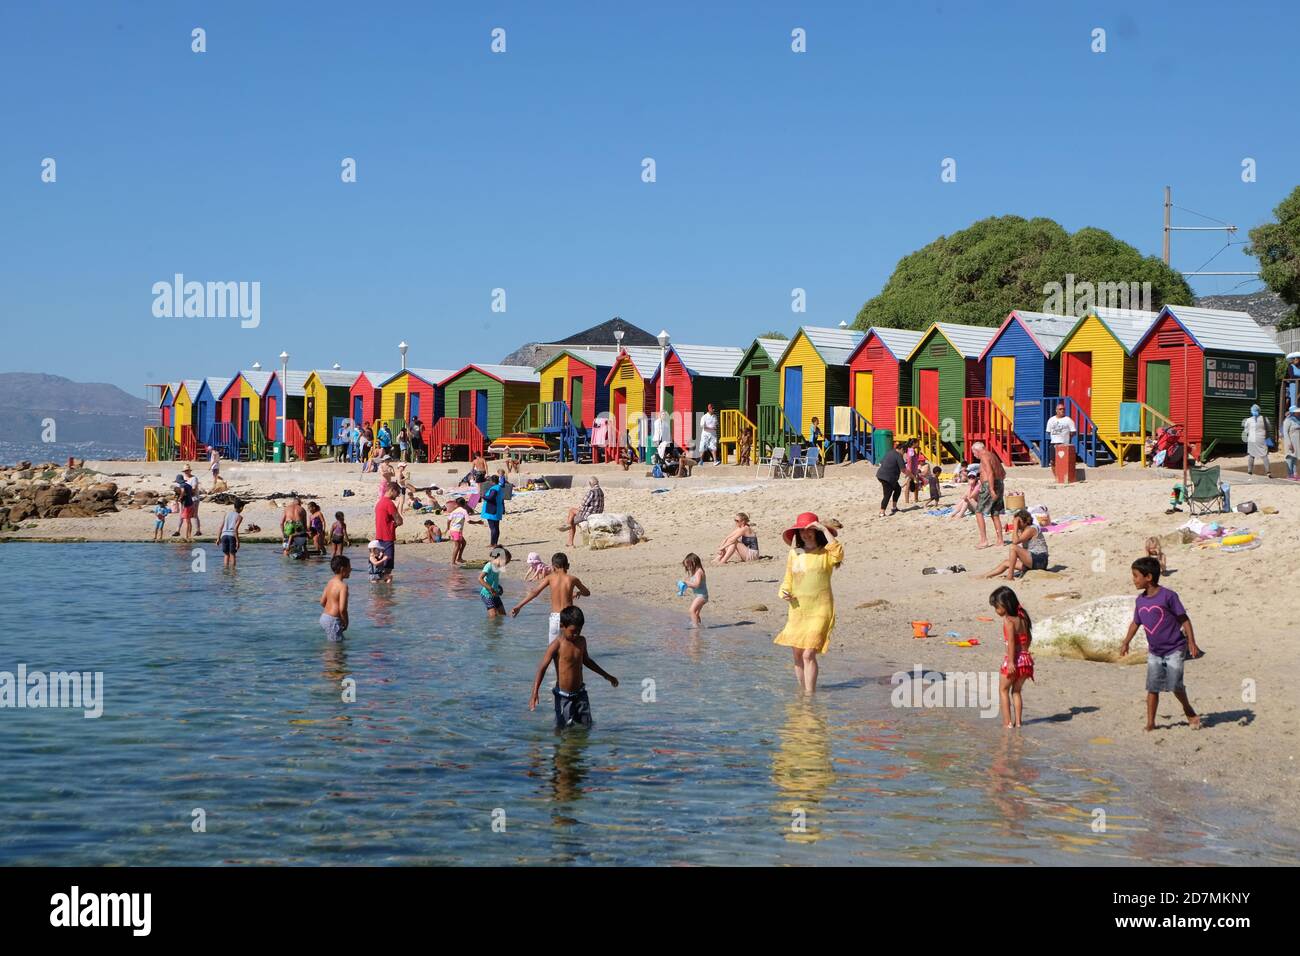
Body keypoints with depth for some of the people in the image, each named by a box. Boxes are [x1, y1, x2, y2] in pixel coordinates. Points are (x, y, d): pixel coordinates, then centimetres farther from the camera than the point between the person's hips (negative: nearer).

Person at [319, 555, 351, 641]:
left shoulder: (330, 582, 8)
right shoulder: (343, 586, -19)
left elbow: (322, 602, 14)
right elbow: (342, 609, -23)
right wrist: (345, 622, -8)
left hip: (324, 617, 9)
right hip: (333, 621, -9)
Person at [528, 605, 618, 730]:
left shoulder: (581, 641, 3)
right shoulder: (557, 645, -15)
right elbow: (542, 668, -17)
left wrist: (606, 675, 32)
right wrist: (534, 694, -27)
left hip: (580, 693, 5)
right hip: (563, 696, -5)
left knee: (586, 725, 8)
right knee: (563, 729, -2)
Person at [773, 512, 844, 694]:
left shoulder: (825, 553, -3)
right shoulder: (794, 553, 11)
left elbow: (838, 554, -26)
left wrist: (825, 530, -21)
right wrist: (785, 593, -2)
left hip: (819, 610, -5)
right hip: (797, 609, 5)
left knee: (808, 654, -15)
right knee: (798, 656, 8)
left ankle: (810, 695, -14)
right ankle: (803, 691, 21)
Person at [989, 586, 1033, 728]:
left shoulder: (1008, 620, -14)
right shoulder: (1022, 617, 9)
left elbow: (1011, 642, -21)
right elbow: (1029, 638, 17)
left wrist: (1011, 661, -22)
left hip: (1014, 659, -7)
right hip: (1026, 659, 7)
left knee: (1003, 690, 8)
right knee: (1017, 691, 20)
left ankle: (1007, 722, 3)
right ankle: (1018, 721, 16)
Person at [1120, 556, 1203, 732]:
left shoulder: (1168, 596, -14)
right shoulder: (1140, 600, 4)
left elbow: (1184, 619, -10)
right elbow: (1136, 623, 17)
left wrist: (1191, 642, -14)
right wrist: (1126, 642, 12)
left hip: (1174, 649, -5)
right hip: (1154, 651, 5)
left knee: (1175, 685, -7)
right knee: (1152, 687, 1)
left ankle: (1189, 712, 19)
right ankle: (1150, 723, 6)